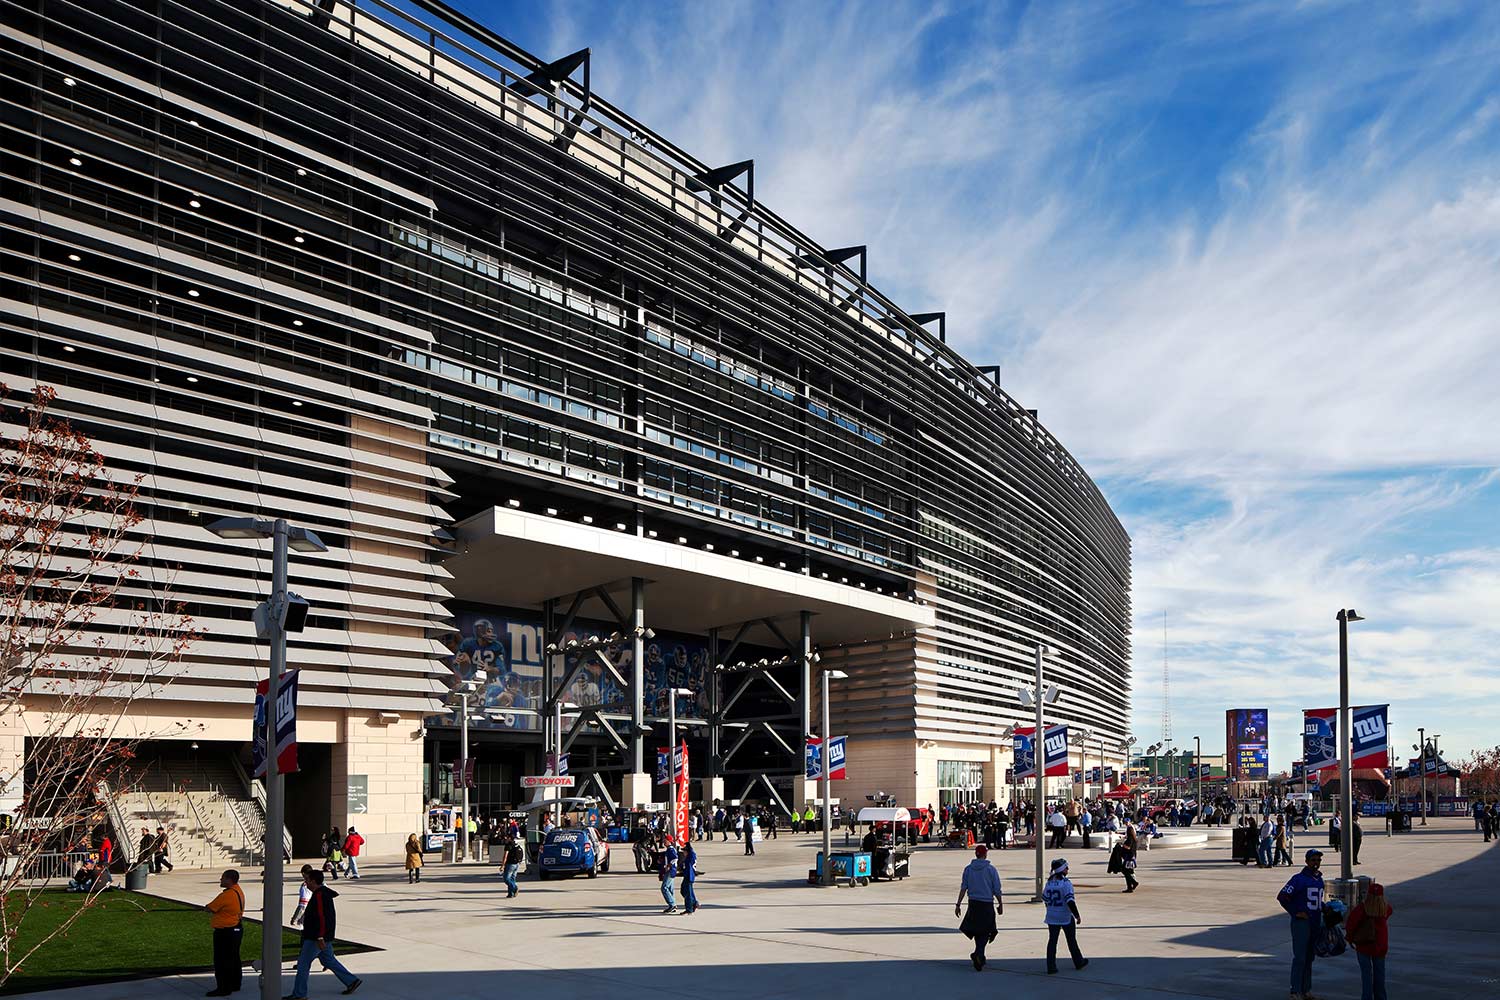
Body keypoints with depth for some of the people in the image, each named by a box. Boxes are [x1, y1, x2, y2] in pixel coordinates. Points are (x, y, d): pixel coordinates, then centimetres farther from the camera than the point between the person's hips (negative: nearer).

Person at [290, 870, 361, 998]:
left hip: (316, 938, -10)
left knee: (303, 963, 0)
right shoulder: (324, 892, 12)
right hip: (325, 936, 10)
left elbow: (321, 917, -26)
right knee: (328, 960, 17)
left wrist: (320, 938, -27)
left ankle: (299, 994, 7)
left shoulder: (319, 895, -20)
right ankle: (352, 981, 17)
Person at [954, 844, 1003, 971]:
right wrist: (1000, 904, 9)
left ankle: (980, 957, 23)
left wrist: (958, 904, 3)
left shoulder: (968, 869, 2)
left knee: (977, 931, 17)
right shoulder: (991, 869, -6)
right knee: (985, 932, 3)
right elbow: (997, 890, -4)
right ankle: (978, 953, -18)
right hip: (987, 904, -3)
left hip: (973, 903, 3)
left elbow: (963, 888, -1)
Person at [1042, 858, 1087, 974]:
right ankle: (1078, 962, 31)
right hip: (1066, 917, -4)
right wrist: (1077, 916, -16)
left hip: (1052, 917, 4)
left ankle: (1051, 967, 0)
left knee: (1052, 941, 5)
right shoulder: (1066, 883, -17)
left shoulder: (1049, 882, 3)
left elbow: (1045, 898, 11)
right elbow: (1070, 901, -22)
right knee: (1071, 940, 14)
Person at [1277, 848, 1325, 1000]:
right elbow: (1282, 896, -14)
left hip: (1315, 923, 7)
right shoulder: (1299, 879, -9)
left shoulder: (1319, 880, 13)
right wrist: (1295, 912, -14)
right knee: (1299, 958, -8)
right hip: (1301, 922, -7)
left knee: (1309, 958, 13)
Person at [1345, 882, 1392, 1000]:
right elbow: (1391, 910, 22)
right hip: (1380, 945, 3)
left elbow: (1351, 923, -16)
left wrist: (1349, 937, -2)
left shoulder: (1361, 908, -15)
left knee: (1366, 972, 3)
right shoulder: (1386, 908, -5)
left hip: (1363, 945, -3)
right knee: (1379, 972, 14)